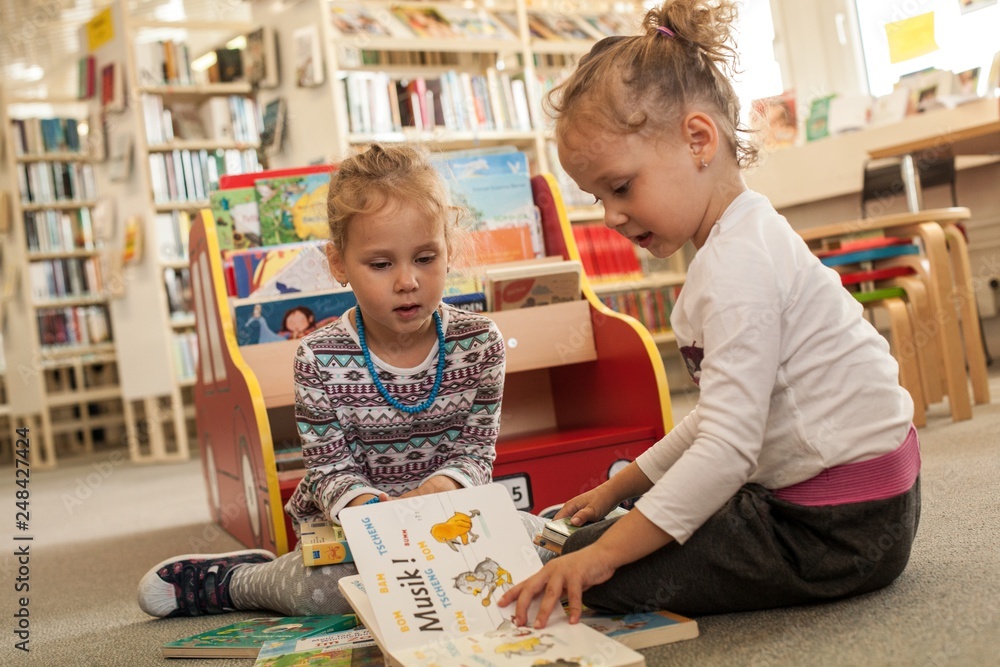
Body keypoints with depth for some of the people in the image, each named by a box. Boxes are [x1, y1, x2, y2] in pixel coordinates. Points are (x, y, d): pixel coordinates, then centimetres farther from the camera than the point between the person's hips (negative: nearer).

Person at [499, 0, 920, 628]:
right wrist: (619, 488, 17)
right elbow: (723, 415, 17)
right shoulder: (744, 238, 11)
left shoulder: (737, 267, -23)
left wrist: (602, 554, -27)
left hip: (842, 529, -10)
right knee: (597, 535, 19)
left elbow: (727, 449, -28)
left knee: (590, 563, -13)